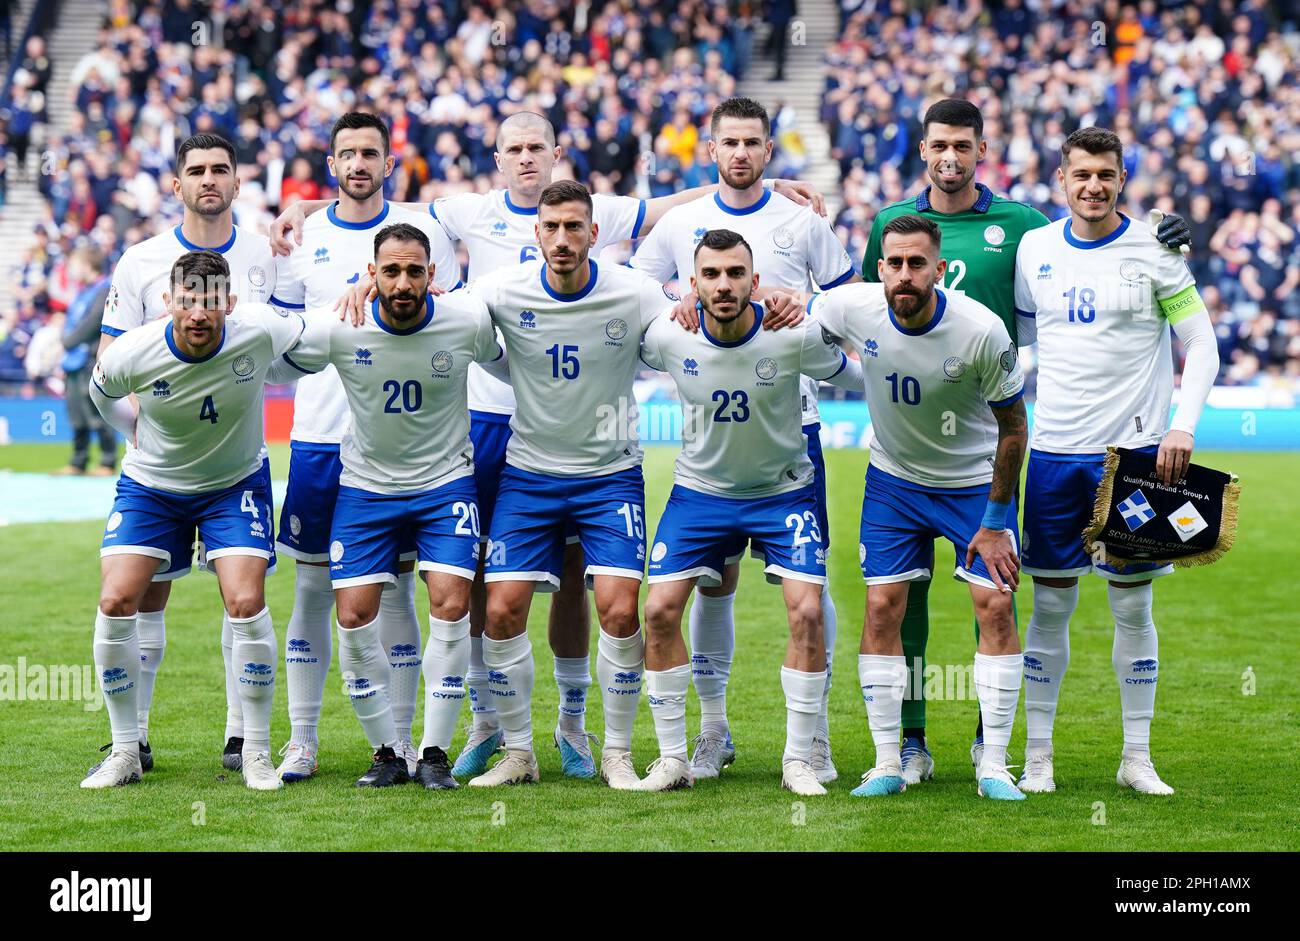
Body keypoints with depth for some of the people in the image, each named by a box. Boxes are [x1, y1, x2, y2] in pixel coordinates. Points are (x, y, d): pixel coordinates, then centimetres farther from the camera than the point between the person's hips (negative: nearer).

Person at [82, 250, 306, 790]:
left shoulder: (259, 333, -24)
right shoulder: (131, 355, -23)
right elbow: (100, 392, 4)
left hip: (235, 484, -1)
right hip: (150, 484, 1)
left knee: (246, 605, -18)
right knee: (115, 604, -12)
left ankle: (257, 751, 0)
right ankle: (125, 751, 4)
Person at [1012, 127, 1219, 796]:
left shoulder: (1154, 250, -3)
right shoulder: (1035, 249, 6)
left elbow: (1201, 344, -1)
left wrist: (1184, 426, -13)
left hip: (1133, 451, -2)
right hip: (1054, 451, 2)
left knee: (1133, 605, 3)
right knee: (1050, 605, 4)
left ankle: (1137, 757, 12)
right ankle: (1037, 755, 12)